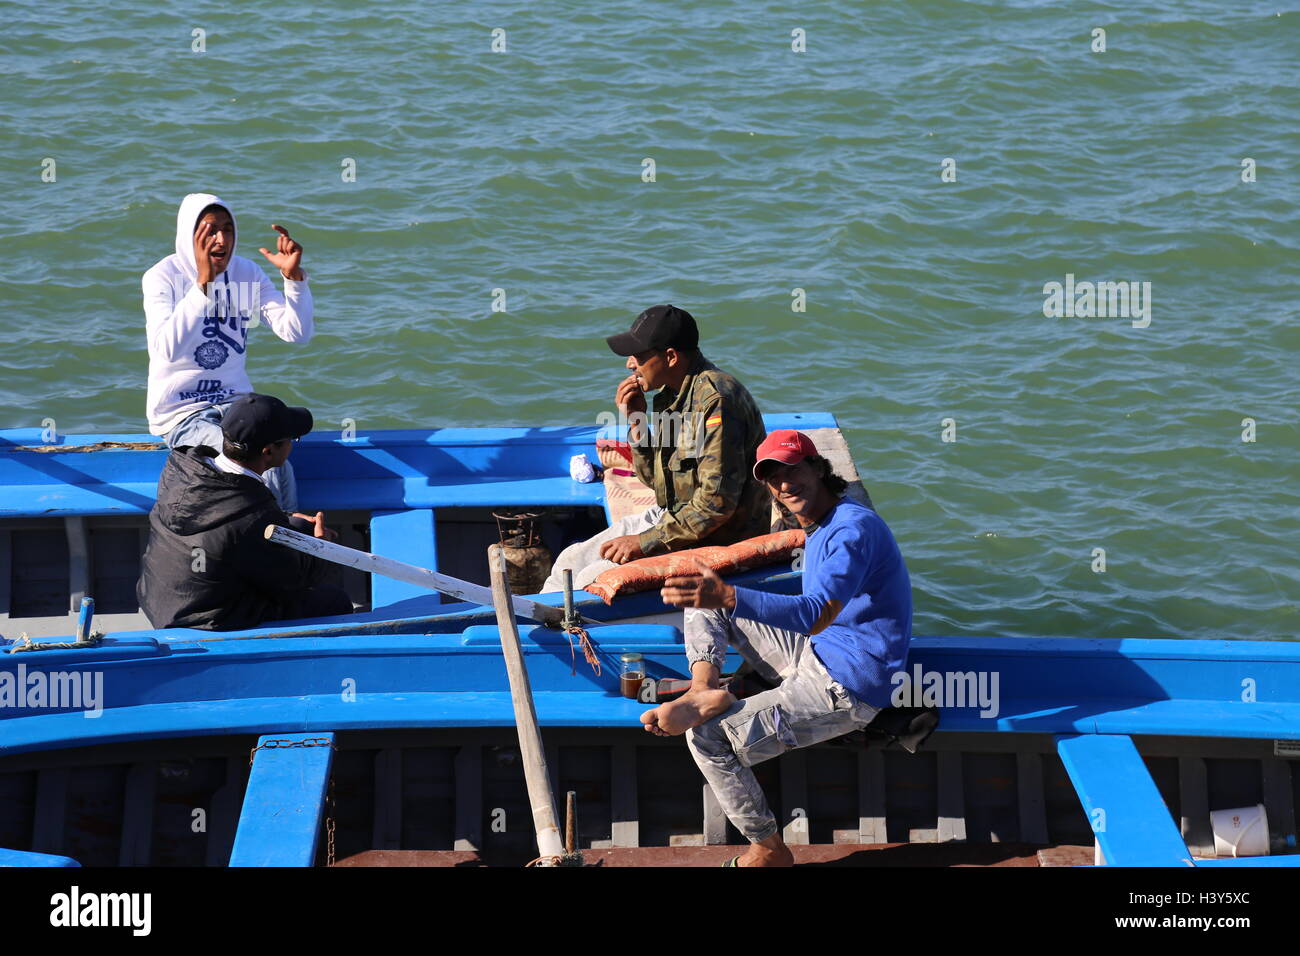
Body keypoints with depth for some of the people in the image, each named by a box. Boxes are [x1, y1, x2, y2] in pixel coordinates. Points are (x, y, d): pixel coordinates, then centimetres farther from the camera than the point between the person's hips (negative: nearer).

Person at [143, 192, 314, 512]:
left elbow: (296, 332, -5)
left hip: (235, 401, 4)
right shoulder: (162, 277, -11)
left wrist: (294, 277, -20)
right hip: (180, 412, -4)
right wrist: (203, 284, -36)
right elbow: (167, 348, -30)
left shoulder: (247, 272, 3)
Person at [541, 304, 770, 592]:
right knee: (571, 560, 8)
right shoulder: (671, 394, 6)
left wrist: (645, 542, -21)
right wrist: (635, 422, -1)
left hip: (719, 538, -10)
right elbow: (656, 480, 15)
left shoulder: (715, 400, -24)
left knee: (593, 580, -17)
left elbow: (718, 502, -27)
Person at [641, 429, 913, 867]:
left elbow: (816, 615, -37)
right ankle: (705, 691, -12)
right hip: (818, 657, 11)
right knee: (705, 597, 11)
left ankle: (768, 851, -6)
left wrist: (727, 597, -49)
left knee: (709, 737, -20)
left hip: (849, 689, -11)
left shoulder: (852, 528, -22)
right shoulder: (820, 527, 11)